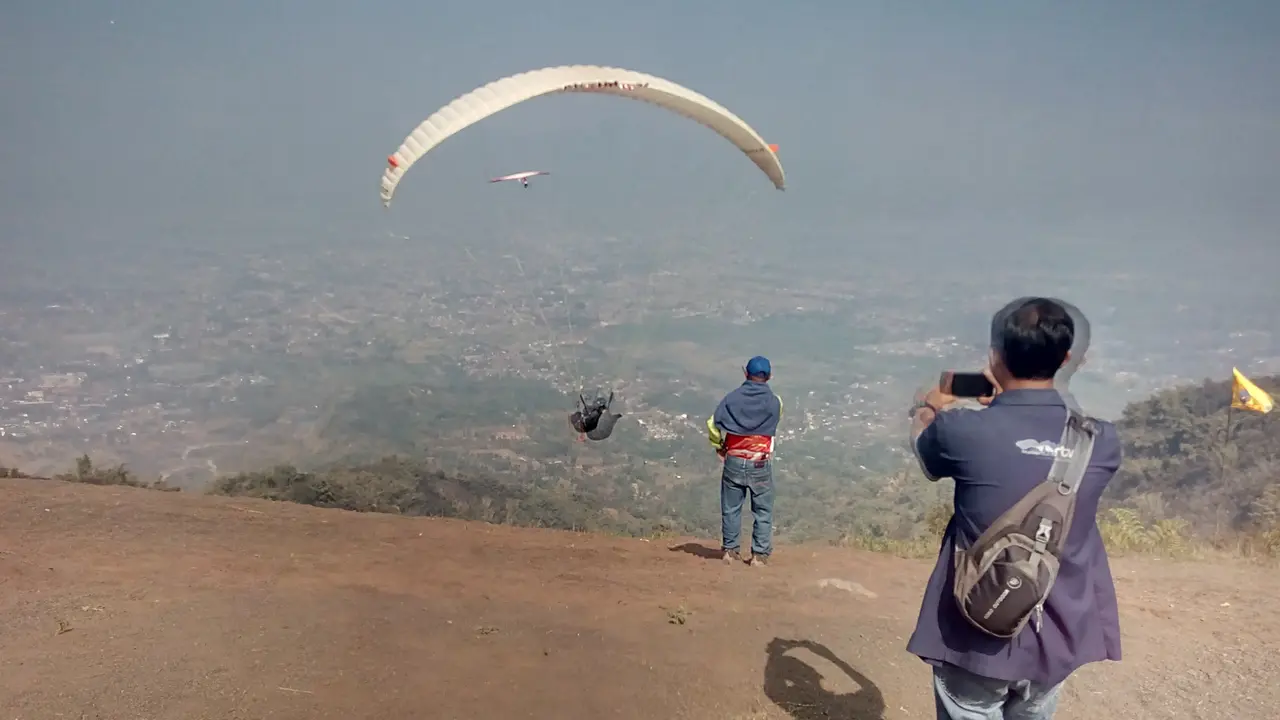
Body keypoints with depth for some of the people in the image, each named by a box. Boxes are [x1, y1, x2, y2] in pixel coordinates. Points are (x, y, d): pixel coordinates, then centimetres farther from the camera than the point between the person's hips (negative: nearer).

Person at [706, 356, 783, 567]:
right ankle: (760, 554, 9)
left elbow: (713, 424, -7)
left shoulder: (733, 398, -4)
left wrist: (719, 446, 10)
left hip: (734, 461, 1)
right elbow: (772, 425, 8)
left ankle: (730, 550, 17)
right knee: (763, 511, 9)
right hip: (761, 464, -1)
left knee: (731, 508, 12)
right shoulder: (774, 402, -5)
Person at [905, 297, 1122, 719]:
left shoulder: (962, 431, -18)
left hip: (976, 640, -3)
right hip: (1055, 641, 4)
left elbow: (923, 445, 6)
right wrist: (1006, 404, 28)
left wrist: (929, 408, 27)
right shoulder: (1102, 441, -8)